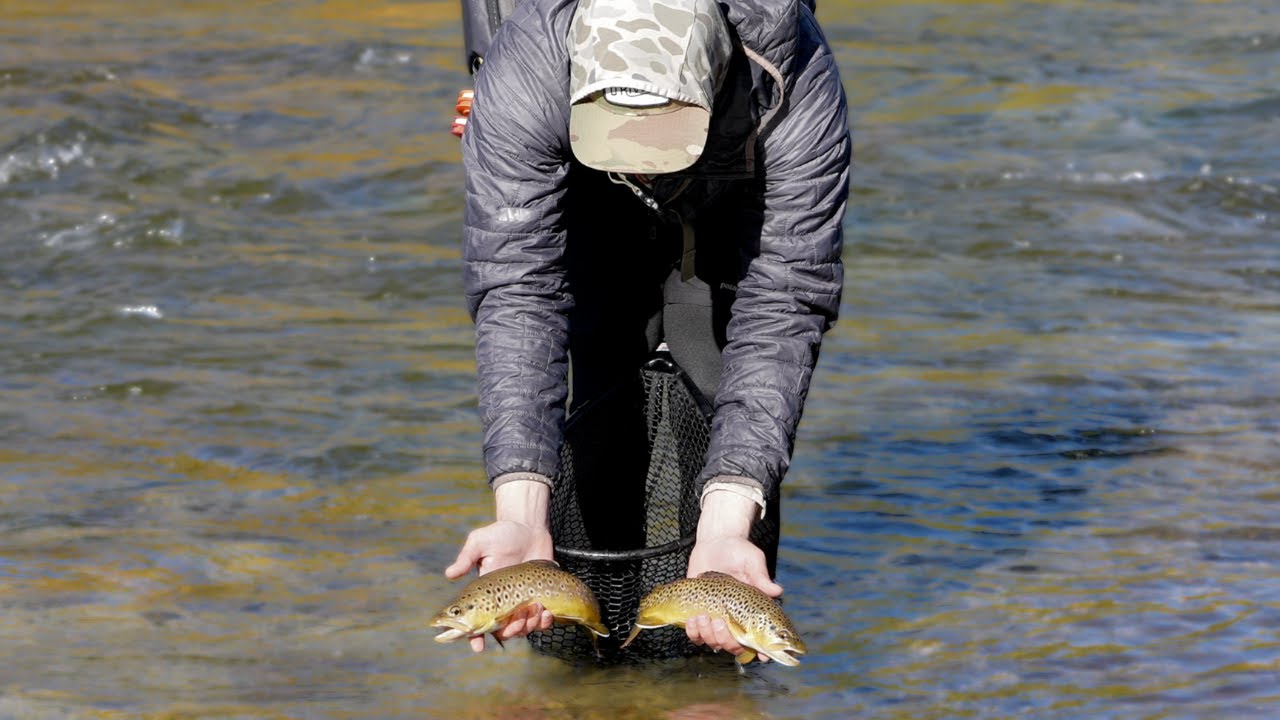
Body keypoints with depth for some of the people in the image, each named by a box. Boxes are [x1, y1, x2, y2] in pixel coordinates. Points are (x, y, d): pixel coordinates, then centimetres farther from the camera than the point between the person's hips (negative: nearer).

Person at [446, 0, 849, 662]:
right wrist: (520, 515, -54)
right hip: (589, 212, 0)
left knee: (733, 401, -15)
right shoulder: (520, 75, -43)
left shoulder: (795, 88, -43)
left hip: (736, 208, 0)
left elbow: (781, 312, -42)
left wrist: (726, 524, -53)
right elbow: (516, 296, -43)